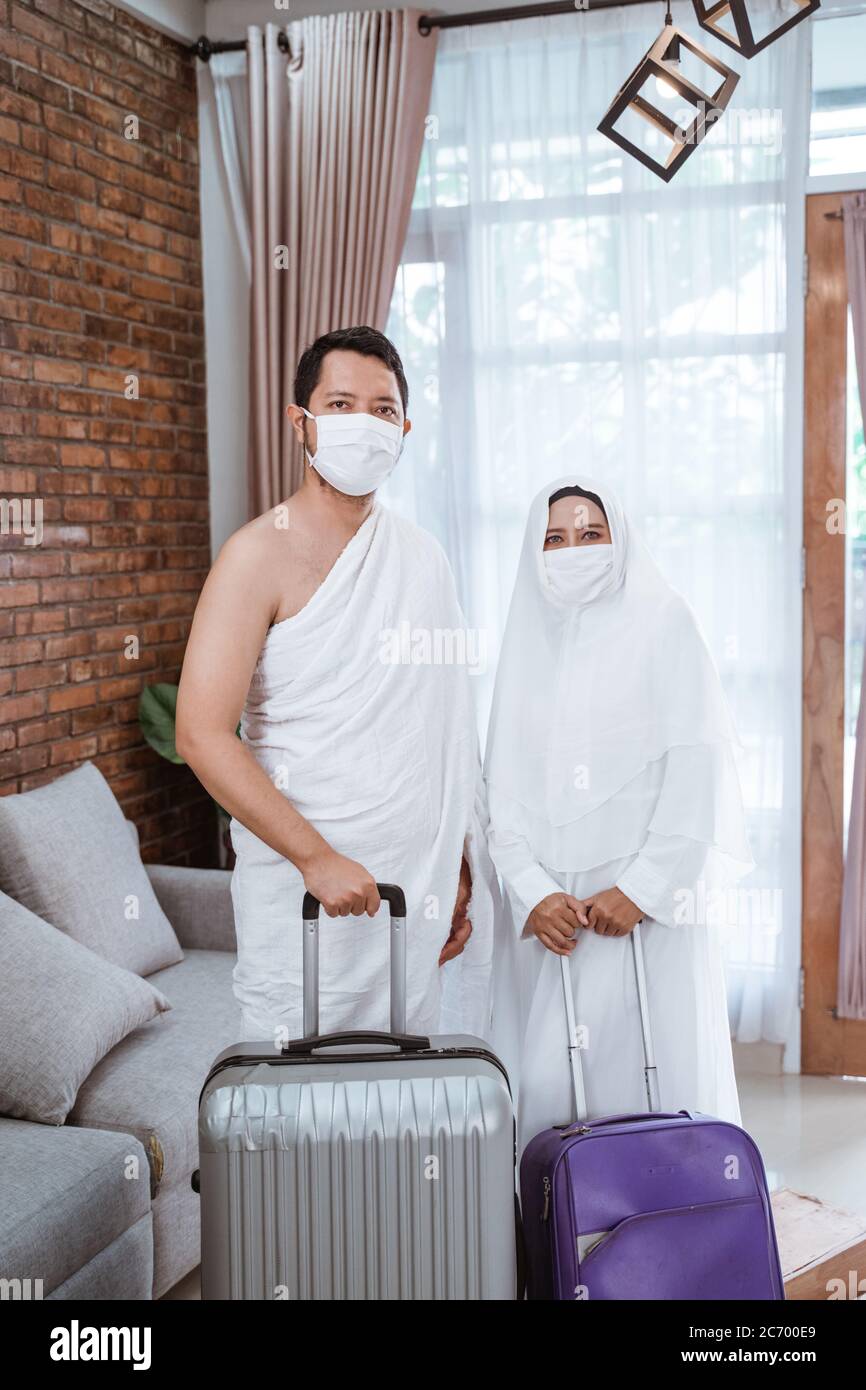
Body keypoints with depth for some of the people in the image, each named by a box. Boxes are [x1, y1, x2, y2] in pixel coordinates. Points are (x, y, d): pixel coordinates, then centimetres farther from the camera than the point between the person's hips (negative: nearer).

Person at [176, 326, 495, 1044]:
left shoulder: (424, 556, 11)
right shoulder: (263, 554, -8)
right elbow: (203, 735, -15)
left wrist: (460, 870, 13)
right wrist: (318, 858, -19)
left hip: (418, 889, 6)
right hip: (306, 890, -5)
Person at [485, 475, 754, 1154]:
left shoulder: (662, 622, 3)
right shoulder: (529, 639, 14)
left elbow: (697, 765, -6)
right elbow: (503, 785, 7)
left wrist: (641, 888, -13)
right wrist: (534, 892, -7)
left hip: (650, 900, -3)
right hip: (549, 907, 3)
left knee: (655, 1072, -3)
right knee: (547, 1077, 1)